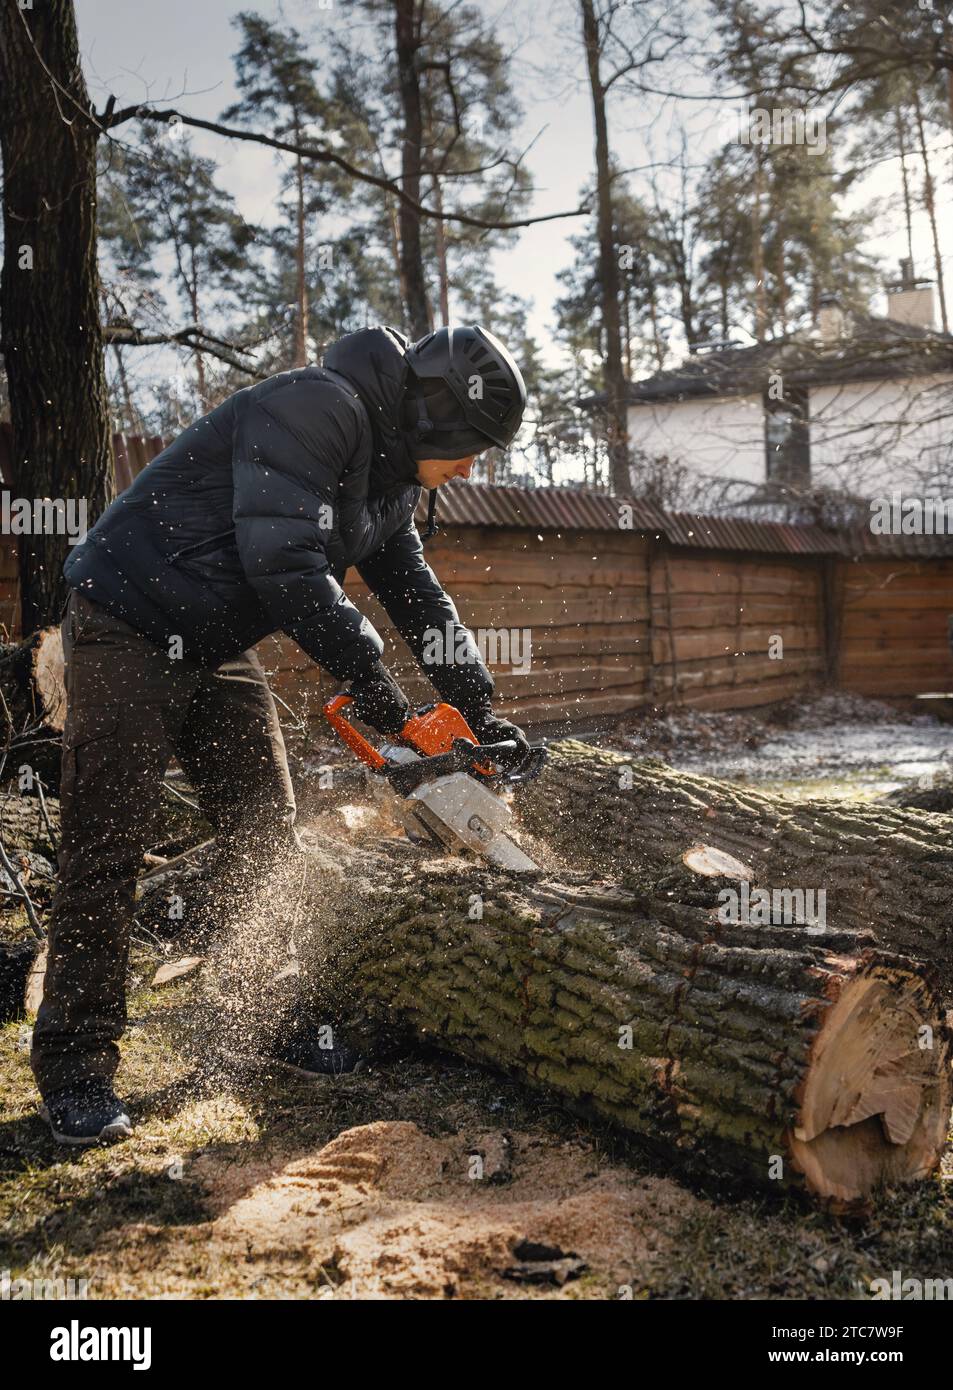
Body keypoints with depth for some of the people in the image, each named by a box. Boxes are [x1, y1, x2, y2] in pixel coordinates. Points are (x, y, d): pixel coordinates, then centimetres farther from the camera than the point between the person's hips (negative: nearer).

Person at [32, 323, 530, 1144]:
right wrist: (372, 684, -27)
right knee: (109, 852, -8)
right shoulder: (318, 410, -23)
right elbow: (283, 563, -32)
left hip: (217, 648, 9)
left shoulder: (392, 476, 8)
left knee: (267, 839, 8)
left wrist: (481, 708, 3)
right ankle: (74, 1068, 0)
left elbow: (418, 596, 11)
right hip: (130, 632, -9)